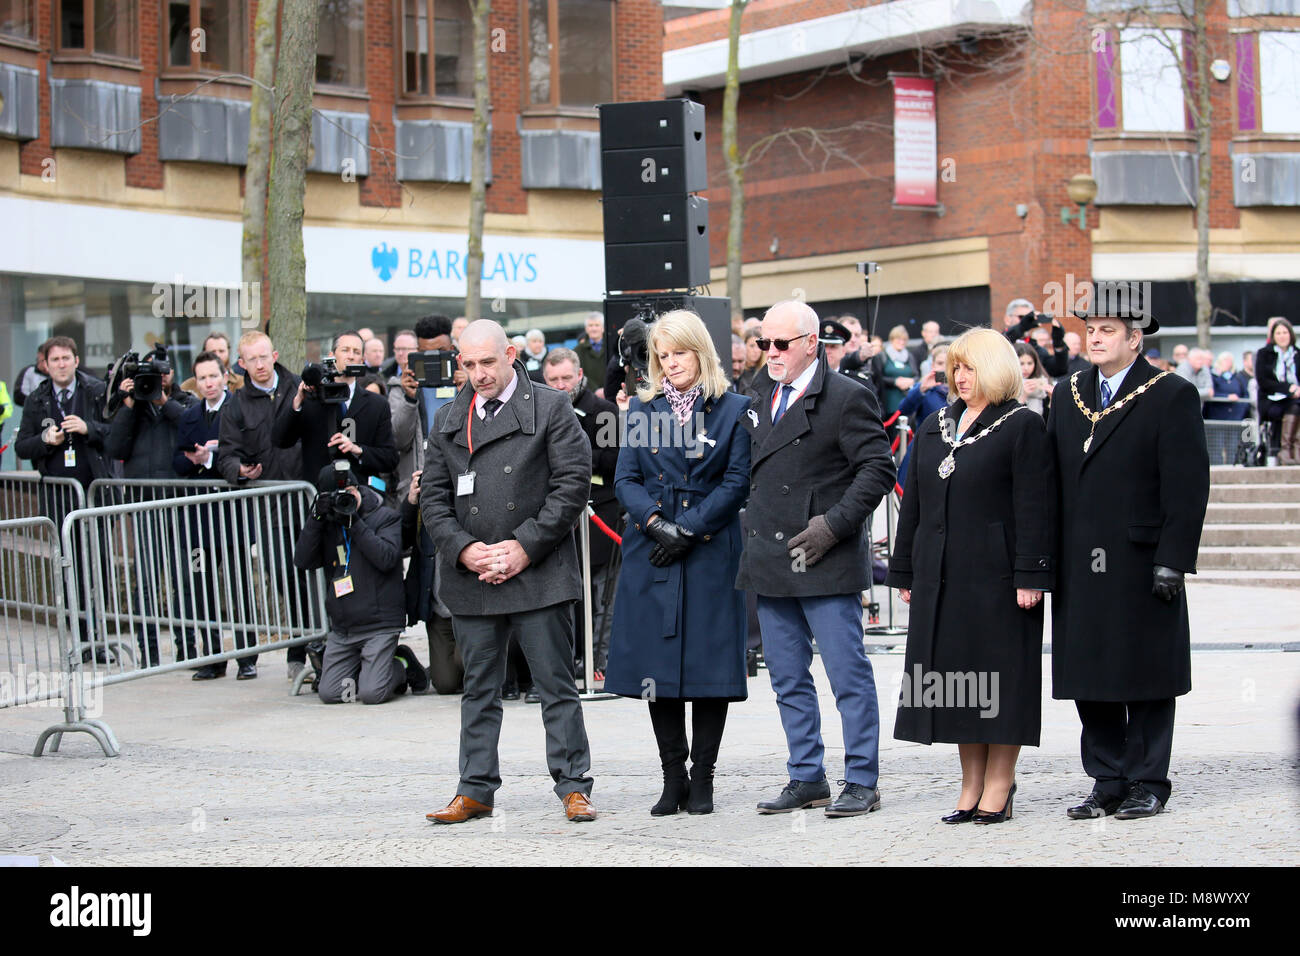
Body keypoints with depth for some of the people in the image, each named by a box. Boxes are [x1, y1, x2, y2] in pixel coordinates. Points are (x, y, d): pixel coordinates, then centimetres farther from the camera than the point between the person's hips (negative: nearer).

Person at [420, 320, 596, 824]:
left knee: (556, 684, 0)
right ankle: (475, 790, 14)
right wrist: (464, 549, -6)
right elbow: (433, 496, 11)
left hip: (538, 572, -4)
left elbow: (573, 482, -6)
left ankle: (573, 786, 6)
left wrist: (525, 546, -11)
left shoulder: (550, 408, 0)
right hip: (472, 575, 4)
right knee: (479, 687, 9)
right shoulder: (448, 419, 13)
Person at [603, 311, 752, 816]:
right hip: (652, 555, 2)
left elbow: (736, 482, -4)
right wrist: (656, 524, -12)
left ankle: (702, 778, 7)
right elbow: (627, 479, 5)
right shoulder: (643, 407, 10)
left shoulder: (733, 408, 3)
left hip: (711, 551, -2)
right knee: (658, 664, 2)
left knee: (710, 664, -2)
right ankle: (673, 778, 10)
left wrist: (688, 529, -12)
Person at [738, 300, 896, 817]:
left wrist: (834, 525, -17)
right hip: (770, 561, 7)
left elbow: (878, 468, -12)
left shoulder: (845, 398, -8)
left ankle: (862, 780, 3)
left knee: (849, 675, -3)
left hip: (824, 562, -7)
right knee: (788, 679, 11)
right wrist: (755, 531, 15)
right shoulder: (762, 393, 14)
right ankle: (806, 779, 19)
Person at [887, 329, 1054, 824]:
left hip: (996, 575, -6)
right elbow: (912, 503, 17)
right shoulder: (934, 428, 15)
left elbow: (1034, 507, -10)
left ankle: (999, 786, 6)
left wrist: (1030, 577, -16)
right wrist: (905, 573, 13)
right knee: (954, 676, 7)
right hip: (940, 575, 6)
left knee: (999, 673, -1)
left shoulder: (1023, 427, -4)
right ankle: (971, 787, 14)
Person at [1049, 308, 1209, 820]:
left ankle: (1147, 783, 11)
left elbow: (1188, 486, -9)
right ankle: (1107, 782, 16)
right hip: (1079, 568, 5)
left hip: (1141, 563, -5)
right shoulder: (1067, 395, 12)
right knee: (1090, 679, 7)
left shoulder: (1173, 396, -5)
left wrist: (1171, 561, -15)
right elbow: (1051, 480, 13)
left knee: (1146, 677, 3)